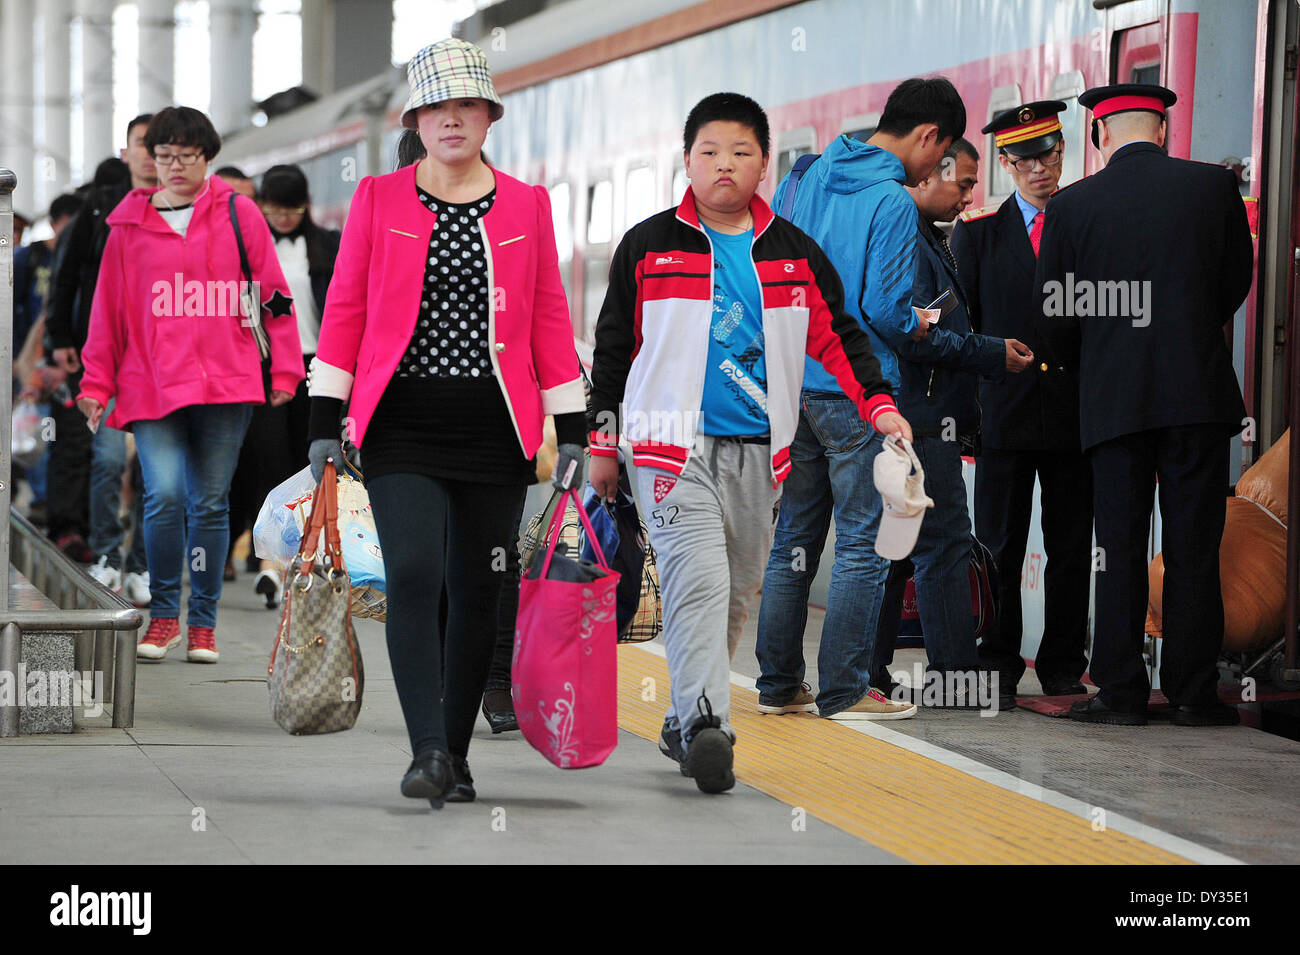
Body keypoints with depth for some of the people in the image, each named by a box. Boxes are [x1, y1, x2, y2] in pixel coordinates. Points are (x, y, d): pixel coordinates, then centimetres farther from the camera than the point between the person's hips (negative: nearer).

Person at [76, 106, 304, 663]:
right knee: (164, 496, -14)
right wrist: (96, 384, 10)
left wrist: (284, 370, 4)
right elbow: (108, 309, 12)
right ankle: (163, 615, 3)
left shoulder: (237, 214, 6)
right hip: (152, 383, 0)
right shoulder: (130, 224, 9)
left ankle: (203, 623, 14)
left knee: (210, 502, 4)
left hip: (226, 384, 0)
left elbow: (272, 294, 7)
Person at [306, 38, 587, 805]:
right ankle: (428, 750, -19)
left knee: (477, 592, 6)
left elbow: (549, 318, 9)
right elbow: (345, 310, 6)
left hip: (495, 428, 2)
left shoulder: (527, 205, 7)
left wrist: (572, 427, 6)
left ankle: (456, 753, 18)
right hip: (401, 424, -2)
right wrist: (327, 420, 1)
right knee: (414, 575, -17)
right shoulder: (378, 200, 4)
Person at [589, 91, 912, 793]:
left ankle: (682, 721, 24)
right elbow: (614, 345, 9)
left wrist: (880, 405, -3)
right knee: (698, 582, -19)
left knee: (736, 595, 10)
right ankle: (704, 723, -28)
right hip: (676, 446, -4)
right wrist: (603, 443, 7)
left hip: (757, 449, 4)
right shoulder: (648, 247, 4)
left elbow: (836, 336, 12)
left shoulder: (795, 254, 10)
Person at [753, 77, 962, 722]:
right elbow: (885, 311, -17)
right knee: (861, 542, 0)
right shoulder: (893, 202, -13)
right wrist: (915, 328, 3)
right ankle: (844, 689, 0)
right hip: (855, 389, -7)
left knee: (794, 536, 12)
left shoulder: (804, 179, 9)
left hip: (791, 380, 7)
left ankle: (779, 684, 16)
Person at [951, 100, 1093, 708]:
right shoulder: (977, 231, 10)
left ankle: (1063, 668, 11)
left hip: (1075, 410, 1)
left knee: (1072, 546, 3)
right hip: (1005, 408, 0)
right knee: (999, 545, -1)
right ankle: (998, 668, 5)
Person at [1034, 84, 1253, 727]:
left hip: (1113, 398, 0)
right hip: (1200, 393, 0)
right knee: (1194, 547, 4)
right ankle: (1194, 691, 5)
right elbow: (1237, 283, 10)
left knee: (1120, 549, 5)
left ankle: (1121, 690, 6)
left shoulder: (1071, 206, -2)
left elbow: (1054, 310, 5)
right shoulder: (1214, 186, -1)